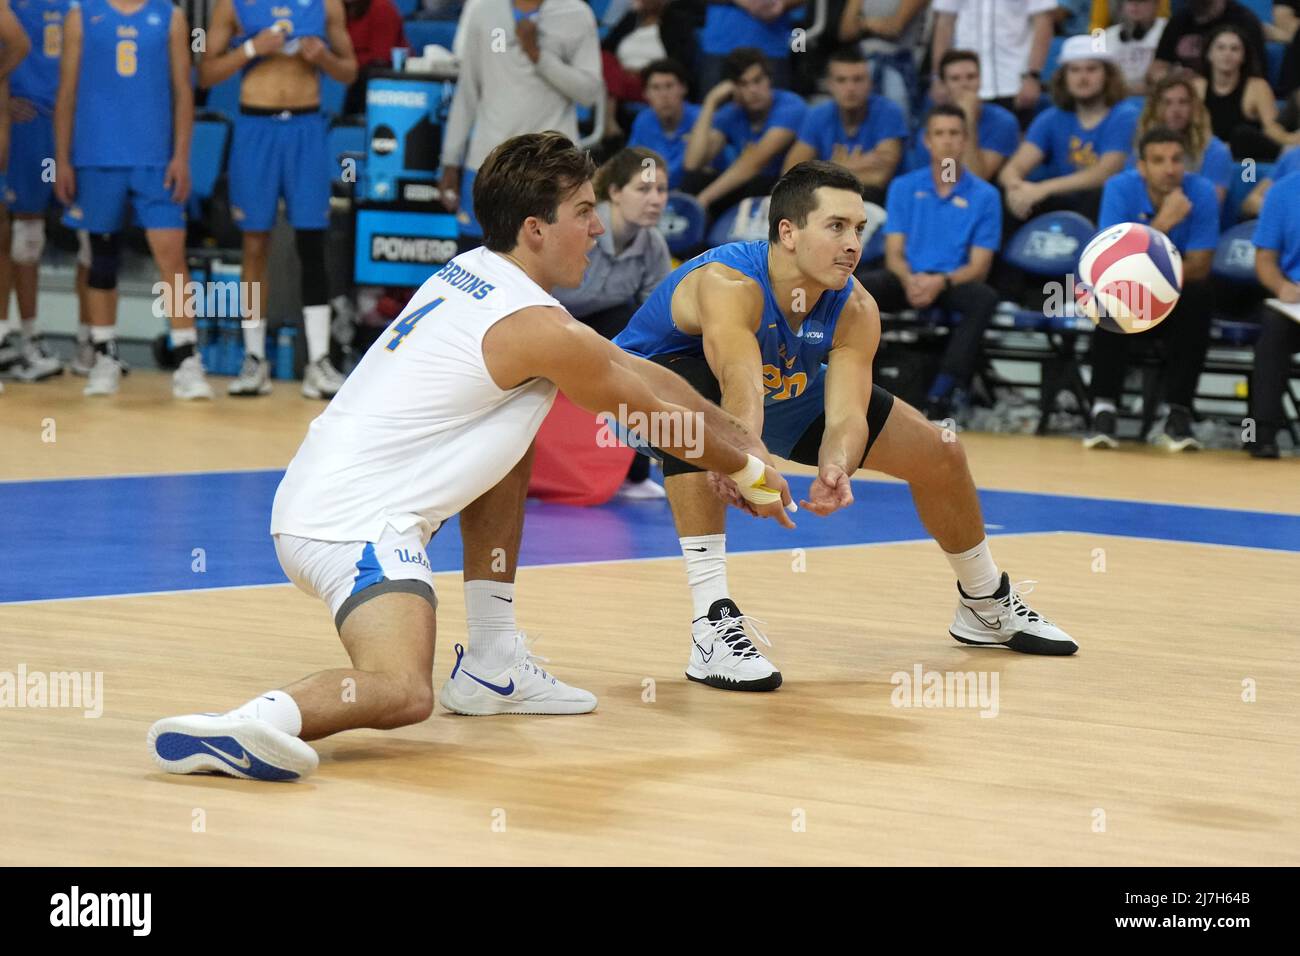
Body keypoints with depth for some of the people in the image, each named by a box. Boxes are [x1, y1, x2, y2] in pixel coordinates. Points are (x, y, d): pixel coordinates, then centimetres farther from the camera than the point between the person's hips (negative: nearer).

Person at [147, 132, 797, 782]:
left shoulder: (471, 272, 17)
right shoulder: (538, 329, -11)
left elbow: (634, 372, 25)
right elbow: (657, 415, 5)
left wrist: (739, 437, 31)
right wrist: (751, 471, 21)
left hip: (317, 492, 10)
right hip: (349, 524, -10)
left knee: (513, 444, 28)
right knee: (403, 693, -31)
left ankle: (492, 666, 26)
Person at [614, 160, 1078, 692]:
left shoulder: (855, 310, -22)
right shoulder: (729, 285, -41)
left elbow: (846, 416, -32)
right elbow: (741, 386, -58)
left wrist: (835, 469, -55)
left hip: (786, 389, 6)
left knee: (940, 457, 4)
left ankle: (986, 604, 35)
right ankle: (713, 623, -40)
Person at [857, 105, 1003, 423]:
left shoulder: (984, 196, 5)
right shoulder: (904, 187, 10)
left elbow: (979, 266, -1)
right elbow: (894, 255, 5)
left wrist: (941, 282, -22)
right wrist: (909, 280, -19)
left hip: (953, 282, -1)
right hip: (909, 279, 1)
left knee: (984, 298, -36)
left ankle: (940, 396, -38)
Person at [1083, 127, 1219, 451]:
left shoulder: (1201, 192, -14)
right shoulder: (1120, 189, -16)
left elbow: (1199, 268, -16)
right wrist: (1162, 223, -36)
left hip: (1176, 303, 1)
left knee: (1200, 295, -31)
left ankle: (1179, 415, -27)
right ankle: (1104, 409, -31)